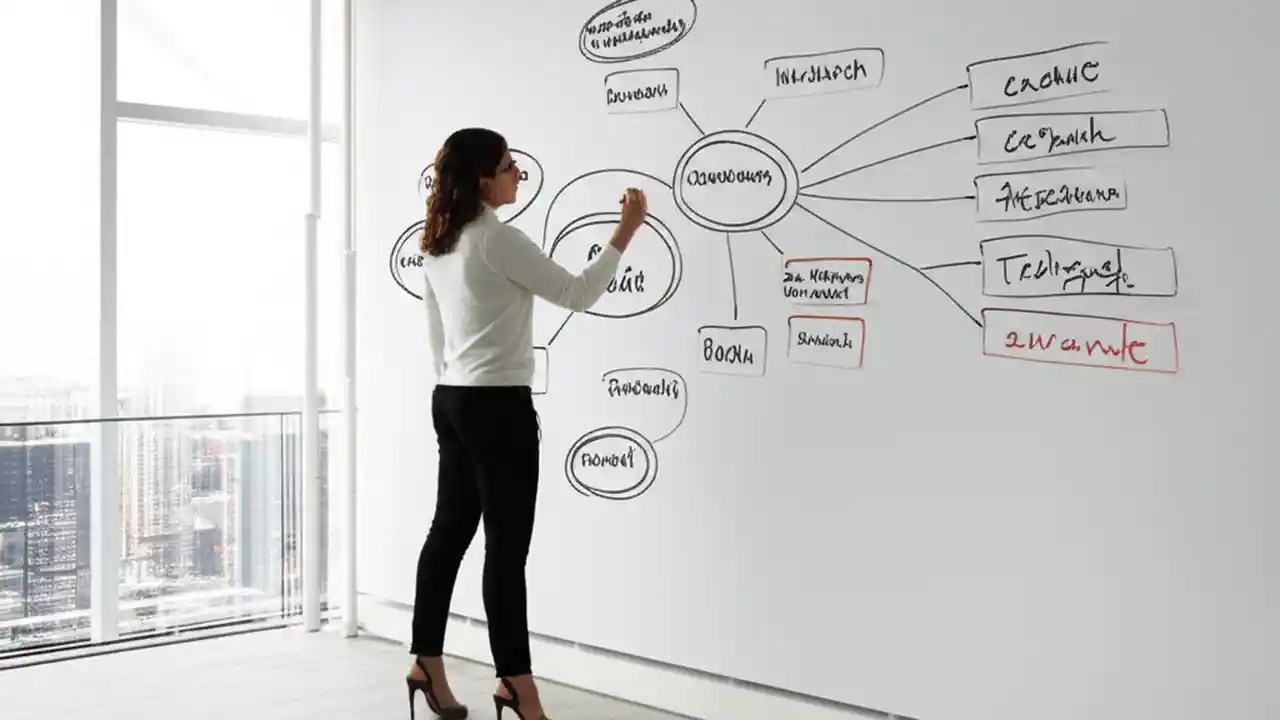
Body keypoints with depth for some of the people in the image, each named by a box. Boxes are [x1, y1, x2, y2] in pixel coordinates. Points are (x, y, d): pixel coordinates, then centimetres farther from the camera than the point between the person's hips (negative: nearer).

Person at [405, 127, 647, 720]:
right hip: (497, 406, -9)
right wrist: (624, 234, -5)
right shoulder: (498, 240, -16)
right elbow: (577, 295, -12)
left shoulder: (437, 245, 10)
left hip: (452, 401, 9)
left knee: (451, 530, 14)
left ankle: (427, 664, 22)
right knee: (506, 547, -3)